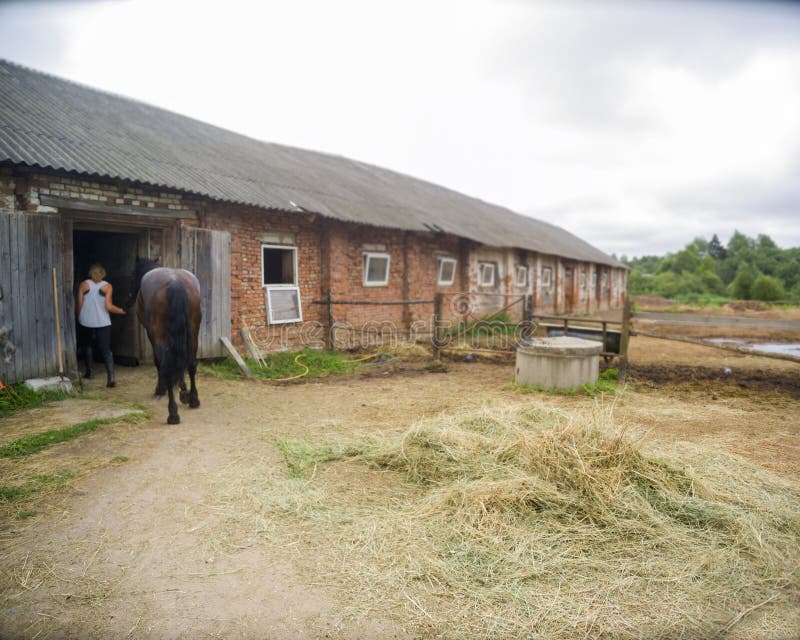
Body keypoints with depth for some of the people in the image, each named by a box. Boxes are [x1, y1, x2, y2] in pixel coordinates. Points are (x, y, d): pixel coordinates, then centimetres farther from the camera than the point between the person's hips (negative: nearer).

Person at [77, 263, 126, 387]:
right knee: (106, 350, -3)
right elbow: (108, 307, -11)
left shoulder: (84, 285, 0)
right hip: (103, 323, -1)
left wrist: (80, 317, 16)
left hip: (85, 322, 1)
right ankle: (111, 378, -16)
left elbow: (79, 305, 0)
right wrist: (122, 311, 4)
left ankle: (89, 372, 28)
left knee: (86, 345, 26)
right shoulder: (107, 286, -3)